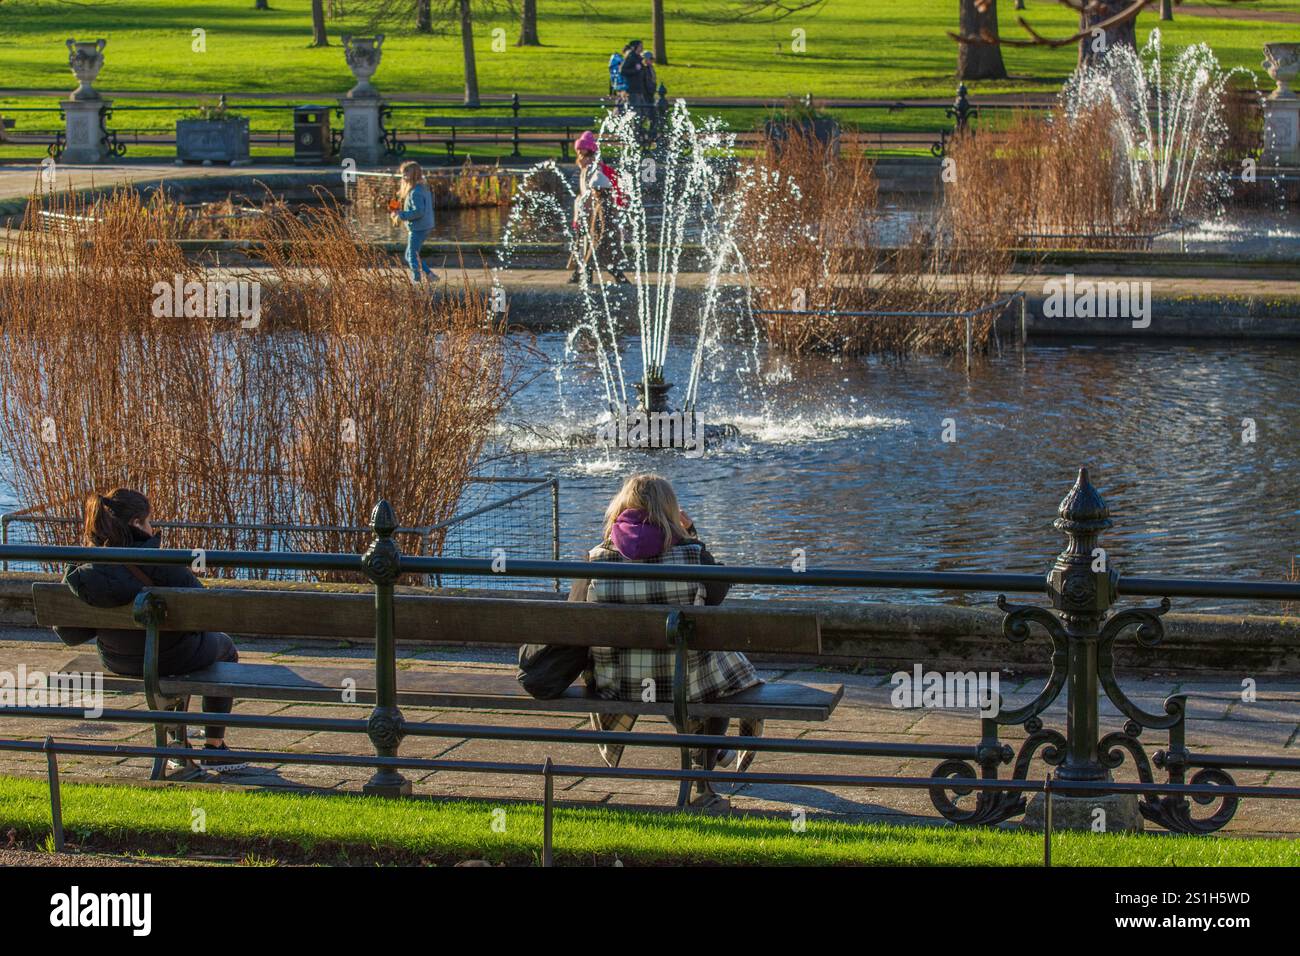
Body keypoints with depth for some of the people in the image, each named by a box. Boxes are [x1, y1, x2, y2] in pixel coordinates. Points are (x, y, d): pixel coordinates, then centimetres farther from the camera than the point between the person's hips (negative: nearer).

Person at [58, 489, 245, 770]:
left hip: (116, 662, 5)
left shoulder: (82, 572, -15)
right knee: (225, 649, 30)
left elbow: (67, 630, -6)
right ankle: (214, 748, 31)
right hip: (175, 658, -5)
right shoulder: (160, 563, -30)